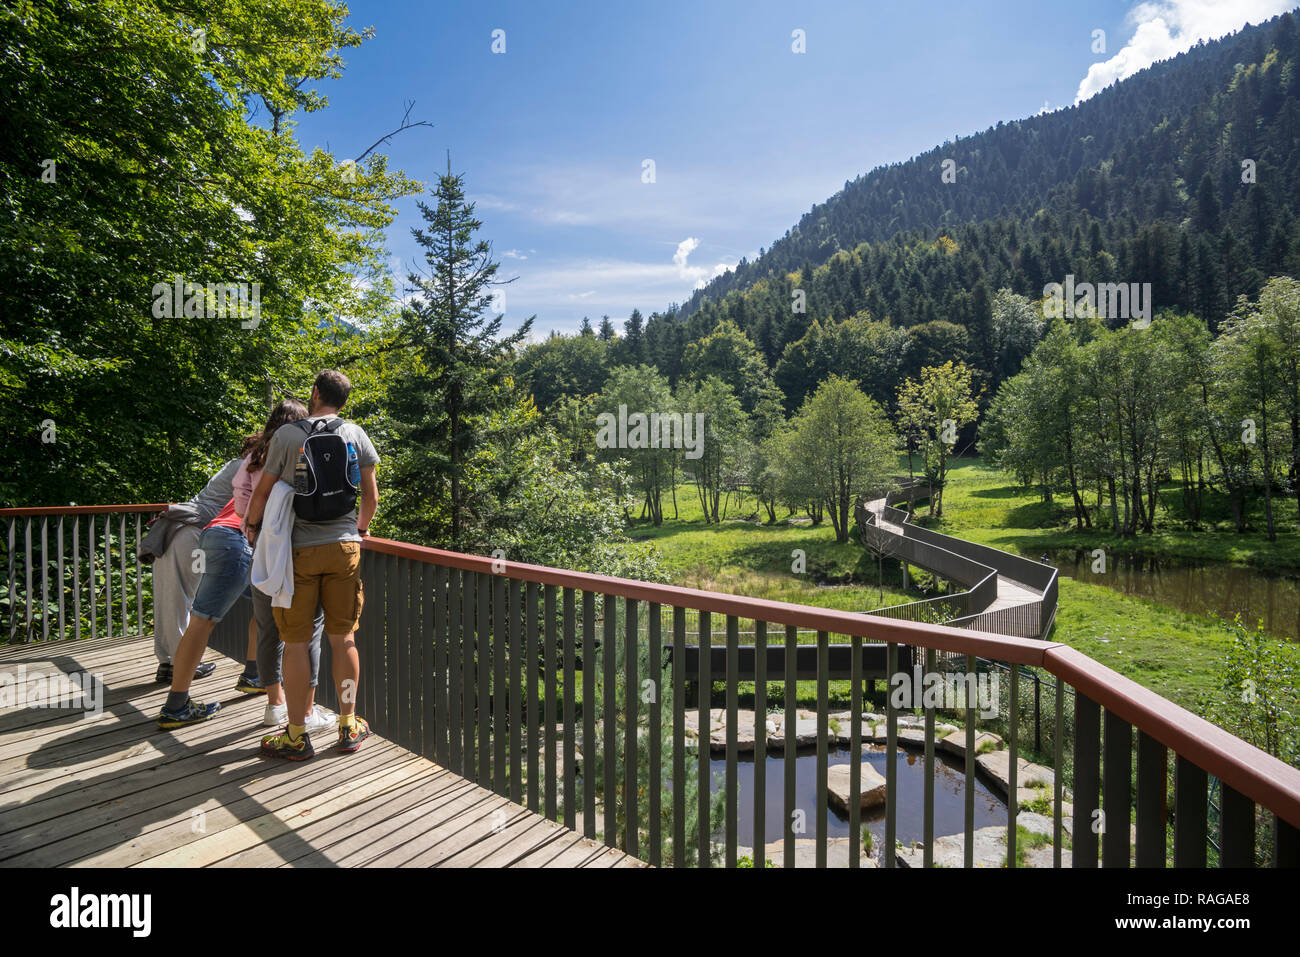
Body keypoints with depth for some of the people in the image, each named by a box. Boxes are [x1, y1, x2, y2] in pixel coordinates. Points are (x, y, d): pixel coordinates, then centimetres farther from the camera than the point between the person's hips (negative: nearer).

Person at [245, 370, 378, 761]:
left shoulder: (287, 435, -3)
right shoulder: (356, 434, 4)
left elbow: (262, 491, 2)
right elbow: (371, 495, 8)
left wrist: (252, 524, 22)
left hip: (299, 550, -2)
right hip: (344, 546, 2)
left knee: (295, 643, 7)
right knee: (343, 638, 10)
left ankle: (297, 736, 16)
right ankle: (349, 727, 20)